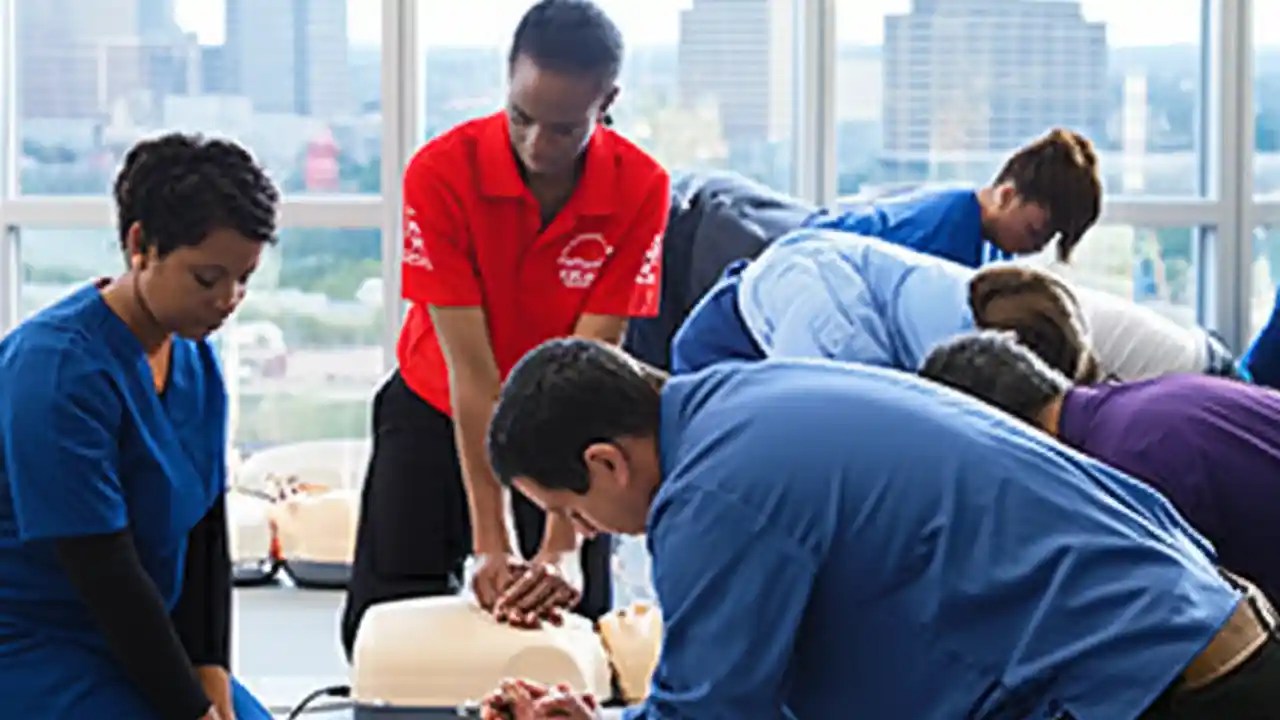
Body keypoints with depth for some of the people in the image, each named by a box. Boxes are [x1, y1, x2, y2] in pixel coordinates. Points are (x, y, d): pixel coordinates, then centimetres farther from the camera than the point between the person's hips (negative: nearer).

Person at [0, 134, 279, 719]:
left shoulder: (195, 361, 4)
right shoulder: (57, 367, -22)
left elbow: (206, 529, 6)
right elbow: (103, 569, -22)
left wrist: (210, 670, -6)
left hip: (134, 639, 8)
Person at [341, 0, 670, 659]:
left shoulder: (640, 189, -23)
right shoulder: (441, 171, -26)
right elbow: (470, 370, -28)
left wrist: (563, 547, -34)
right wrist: (490, 545, -33)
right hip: (435, 409, 0)